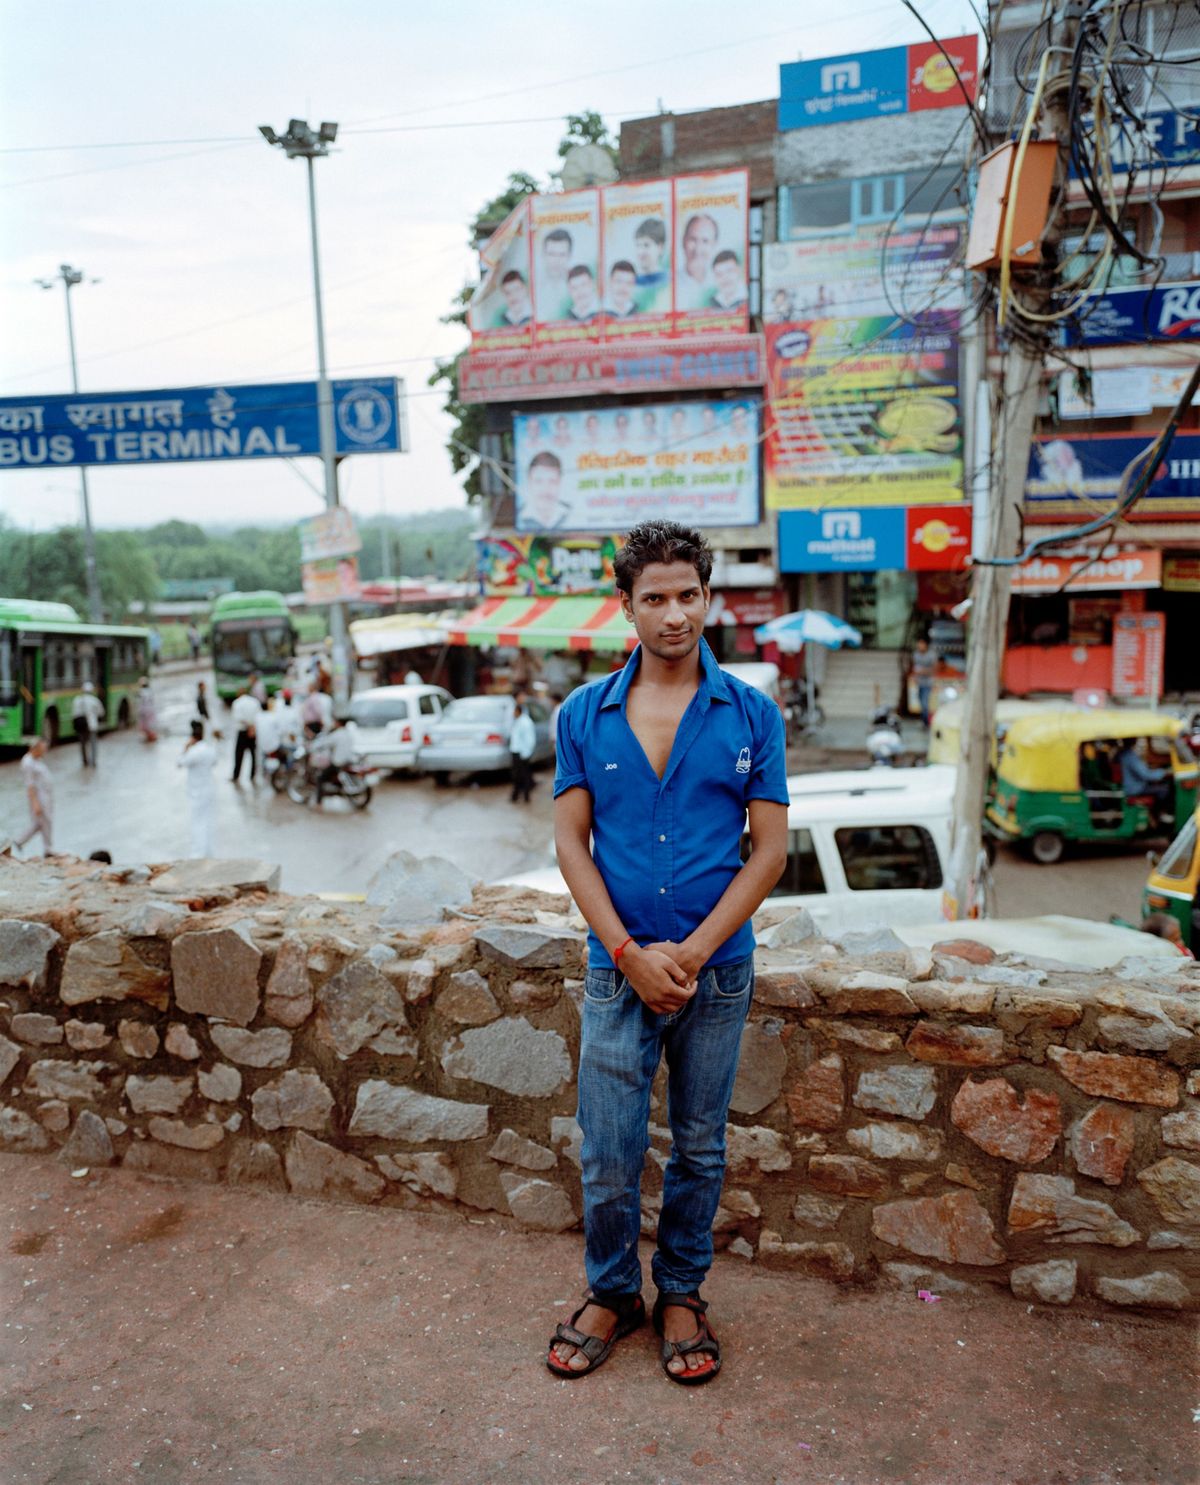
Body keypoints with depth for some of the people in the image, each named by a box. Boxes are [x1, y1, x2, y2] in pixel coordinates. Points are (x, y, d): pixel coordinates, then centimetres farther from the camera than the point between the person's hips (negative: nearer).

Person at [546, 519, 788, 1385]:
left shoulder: (752, 715, -3)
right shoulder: (586, 715, 0)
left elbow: (770, 849, -4)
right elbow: (571, 842, -1)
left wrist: (690, 953, -12)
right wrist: (630, 952, -10)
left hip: (718, 973, 0)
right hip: (618, 971, 0)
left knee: (700, 1149, 16)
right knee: (609, 1158, 8)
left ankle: (682, 1294, 38)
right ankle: (613, 1293, 34)